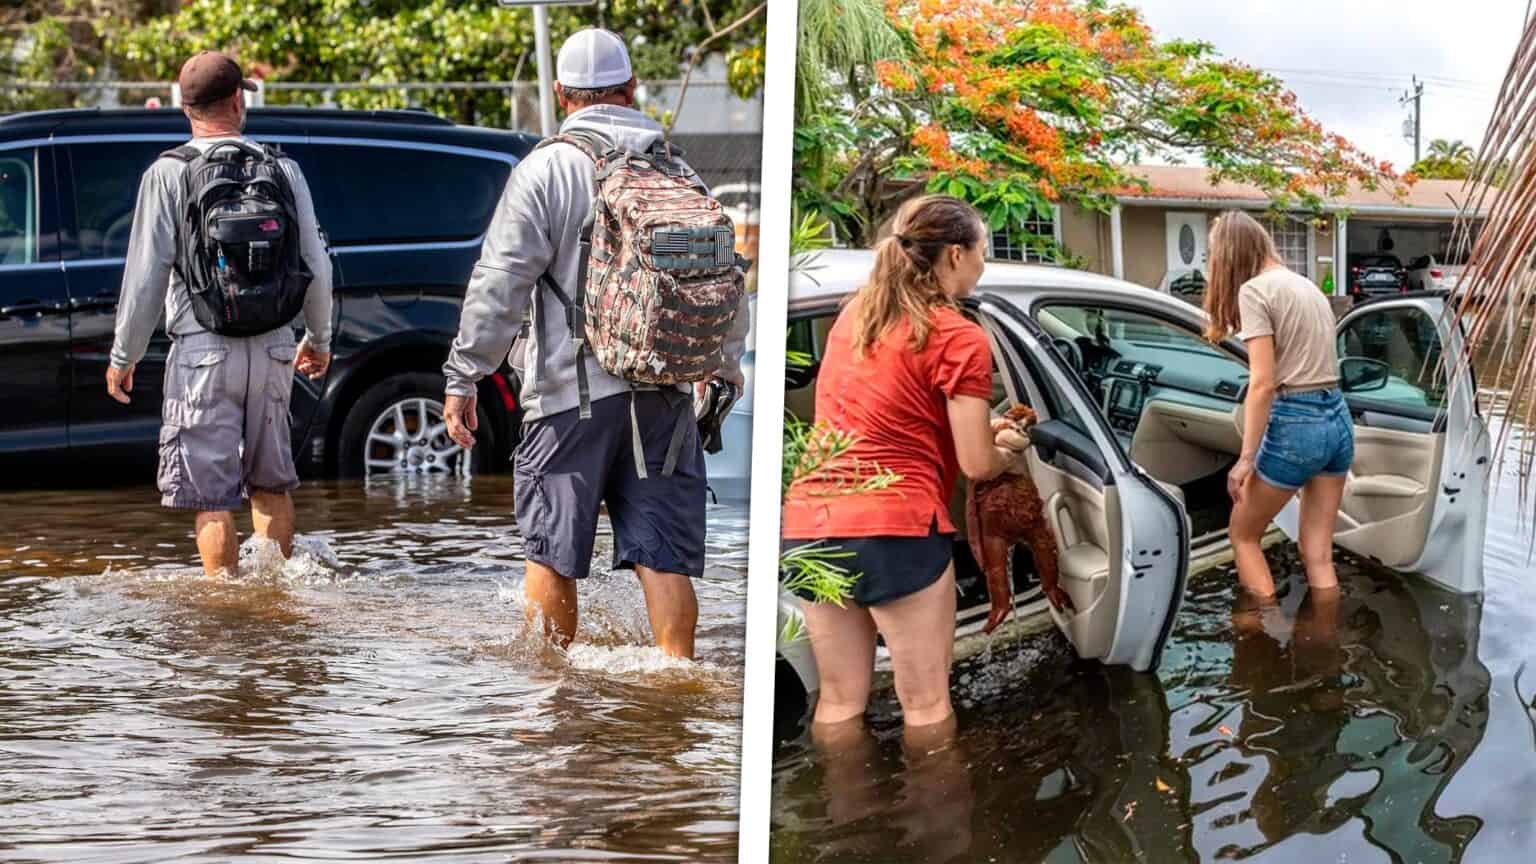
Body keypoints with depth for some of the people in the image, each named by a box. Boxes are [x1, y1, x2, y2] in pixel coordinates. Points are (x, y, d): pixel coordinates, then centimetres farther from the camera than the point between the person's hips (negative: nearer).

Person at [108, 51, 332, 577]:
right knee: (271, 484, 18)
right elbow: (316, 267, 8)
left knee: (213, 498, -1)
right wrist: (319, 338, 23)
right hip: (272, 349, 4)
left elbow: (146, 273, -7)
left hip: (203, 351, -3)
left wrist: (123, 356, 3)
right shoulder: (282, 169, 4)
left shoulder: (169, 173, -4)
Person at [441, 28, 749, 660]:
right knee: (664, 555, 4)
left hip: (573, 394, -3)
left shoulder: (544, 170, -4)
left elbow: (499, 285, -9)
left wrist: (463, 377, -3)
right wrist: (727, 364, 32)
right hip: (666, 395, 4)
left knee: (551, 552, 7)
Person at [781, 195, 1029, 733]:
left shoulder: (854, 315, 14)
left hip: (808, 521, 7)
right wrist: (1010, 456, 16)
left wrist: (976, 425, 24)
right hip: (893, 528, -7)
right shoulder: (959, 338, -7)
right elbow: (976, 465, -6)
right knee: (926, 703, 4)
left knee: (839, 699, 13)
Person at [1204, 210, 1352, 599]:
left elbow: (1263, 383, -15)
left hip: (1295, 423, -7)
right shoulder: (1306, 285, 16)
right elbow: (1309, 362, 14)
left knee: (1244, 536, 12)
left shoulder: (1254, 290, -8)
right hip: (1337, 420, 7)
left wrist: (1246, 459, -14)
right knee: (1318, 555, 10)